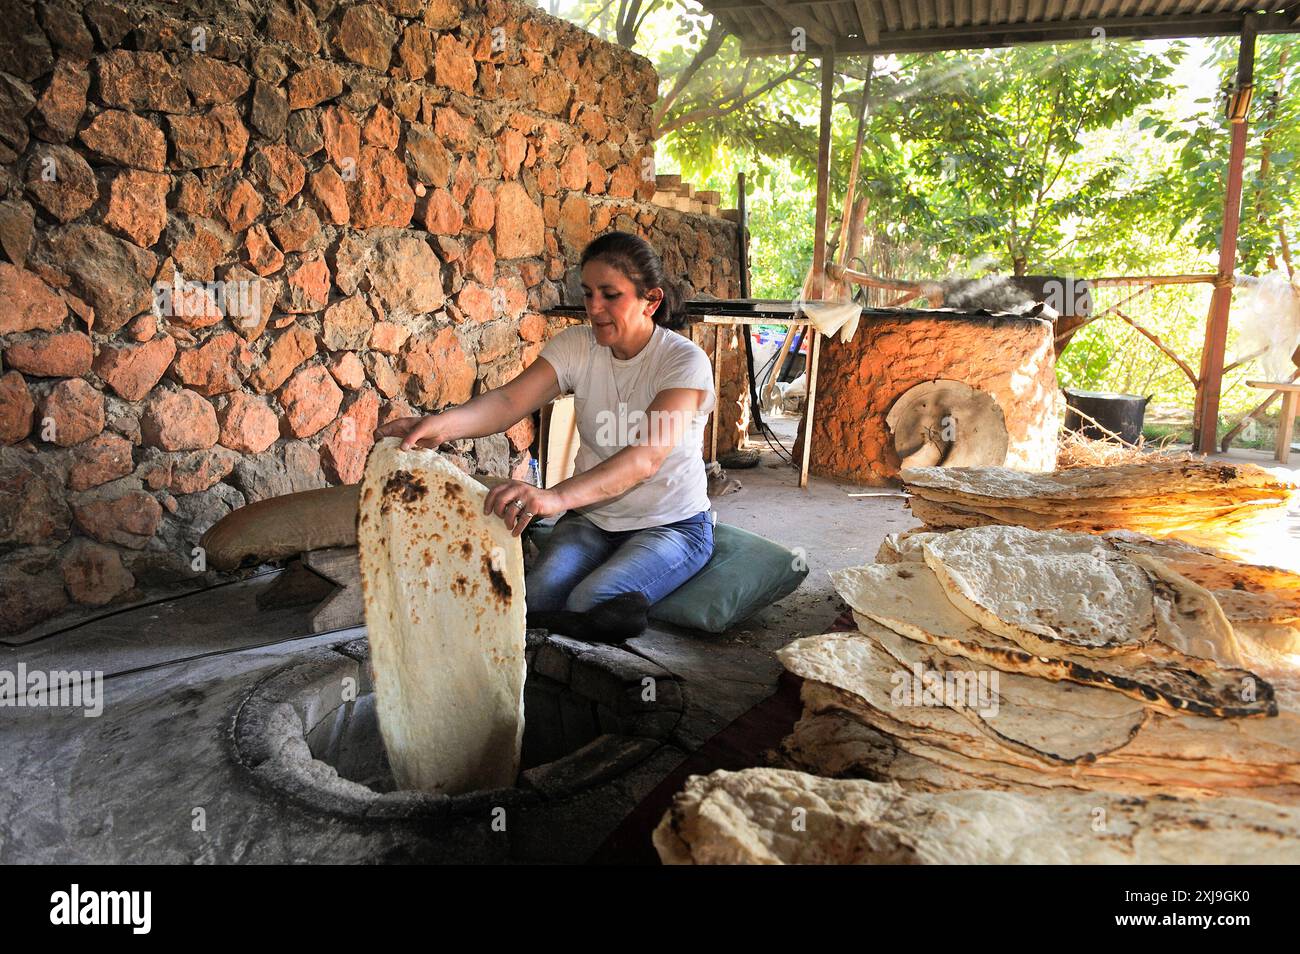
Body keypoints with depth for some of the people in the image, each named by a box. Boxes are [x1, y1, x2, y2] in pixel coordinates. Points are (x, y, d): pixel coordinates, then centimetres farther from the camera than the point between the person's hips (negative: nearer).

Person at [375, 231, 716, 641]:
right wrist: (443, 423, -40)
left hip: (672, 526, -3)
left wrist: (556, 496, -50)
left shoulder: (685, 361, -18)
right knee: (535, 596, -24)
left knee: (589, 602, -29)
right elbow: (510, 400, -18)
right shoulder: (576, 345, -3)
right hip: (591, 519, 4)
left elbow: (646, 457, -34)